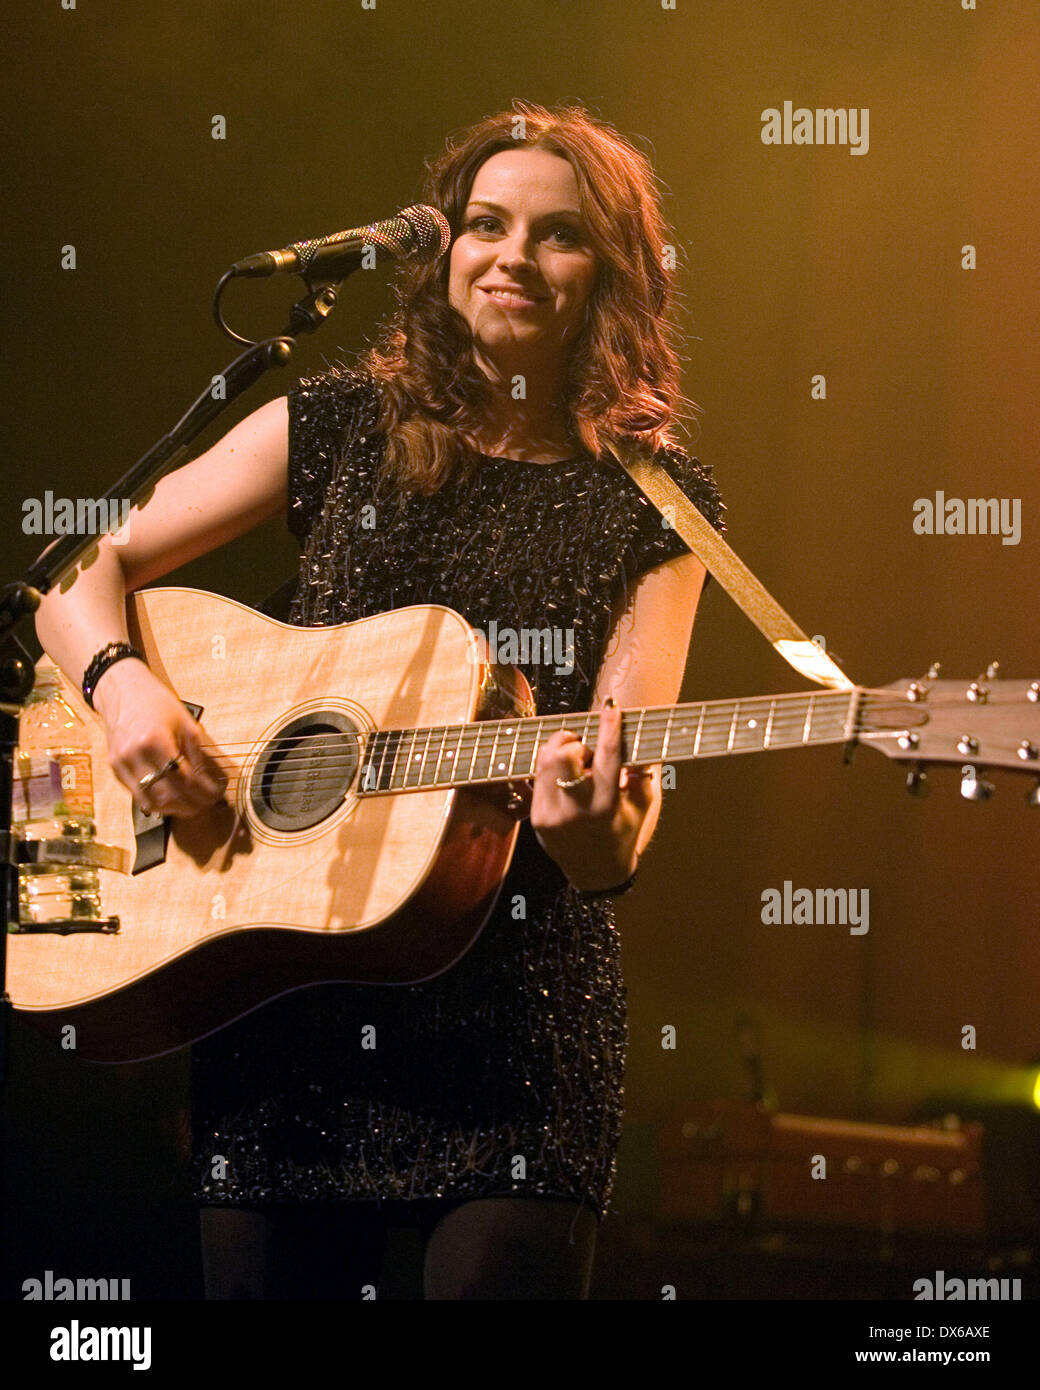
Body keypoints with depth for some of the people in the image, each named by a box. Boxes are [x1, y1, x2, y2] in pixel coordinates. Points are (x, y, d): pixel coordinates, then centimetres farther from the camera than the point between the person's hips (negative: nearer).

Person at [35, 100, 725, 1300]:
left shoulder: (654, 502, 2)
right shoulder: (337, 427, 6)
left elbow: (617, 855, -5)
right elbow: (78, 573, 8)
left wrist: (593, 818, -28)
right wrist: (121, 683, -12)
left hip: (513, 1008, -1)